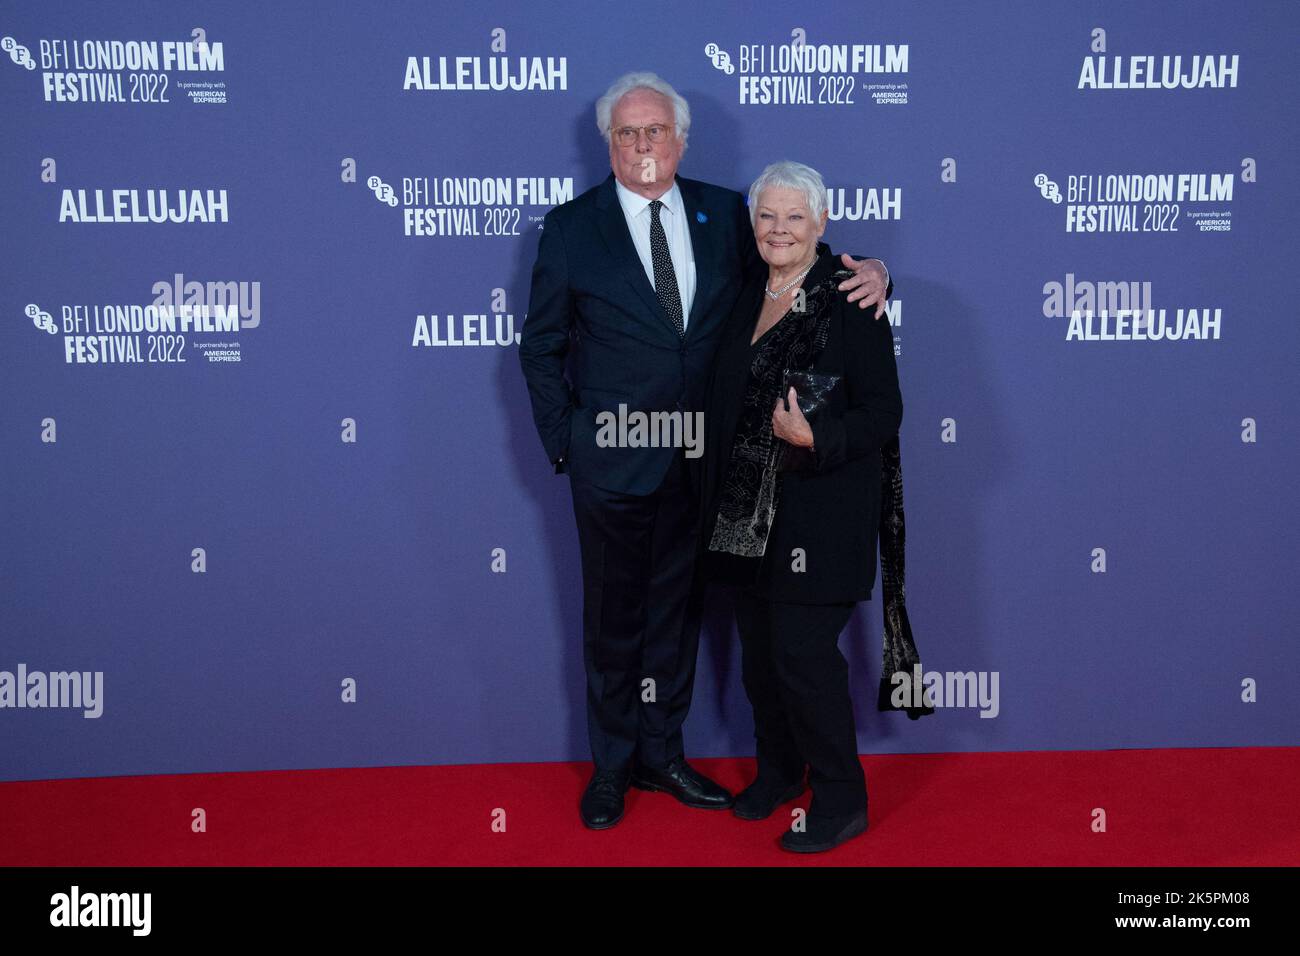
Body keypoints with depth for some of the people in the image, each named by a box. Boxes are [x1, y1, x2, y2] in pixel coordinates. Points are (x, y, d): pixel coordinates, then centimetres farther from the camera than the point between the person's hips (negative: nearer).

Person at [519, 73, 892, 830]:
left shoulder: (725, 214, 3)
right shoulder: (571, 227, -3)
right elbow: (541, 347, 1)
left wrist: (867, 270, -14)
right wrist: (563, 441, -3)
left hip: (701, 461, 3)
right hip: (614, 462, -2)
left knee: (677, 610, 16)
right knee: (613, 617, 11)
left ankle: (662, 755, 35)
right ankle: (612, 765, 31)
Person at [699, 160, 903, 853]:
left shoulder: (851, 299, -9)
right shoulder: (746, 298, 10)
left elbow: (883, 413, -11)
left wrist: (813, 438, -25)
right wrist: (719, 502, 11)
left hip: (818, 519, -6)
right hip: (746, 518, 6)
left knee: (804, 654, -4)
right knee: (759, 654, 15)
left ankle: (841, 801, 16)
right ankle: (778, 770, 36)